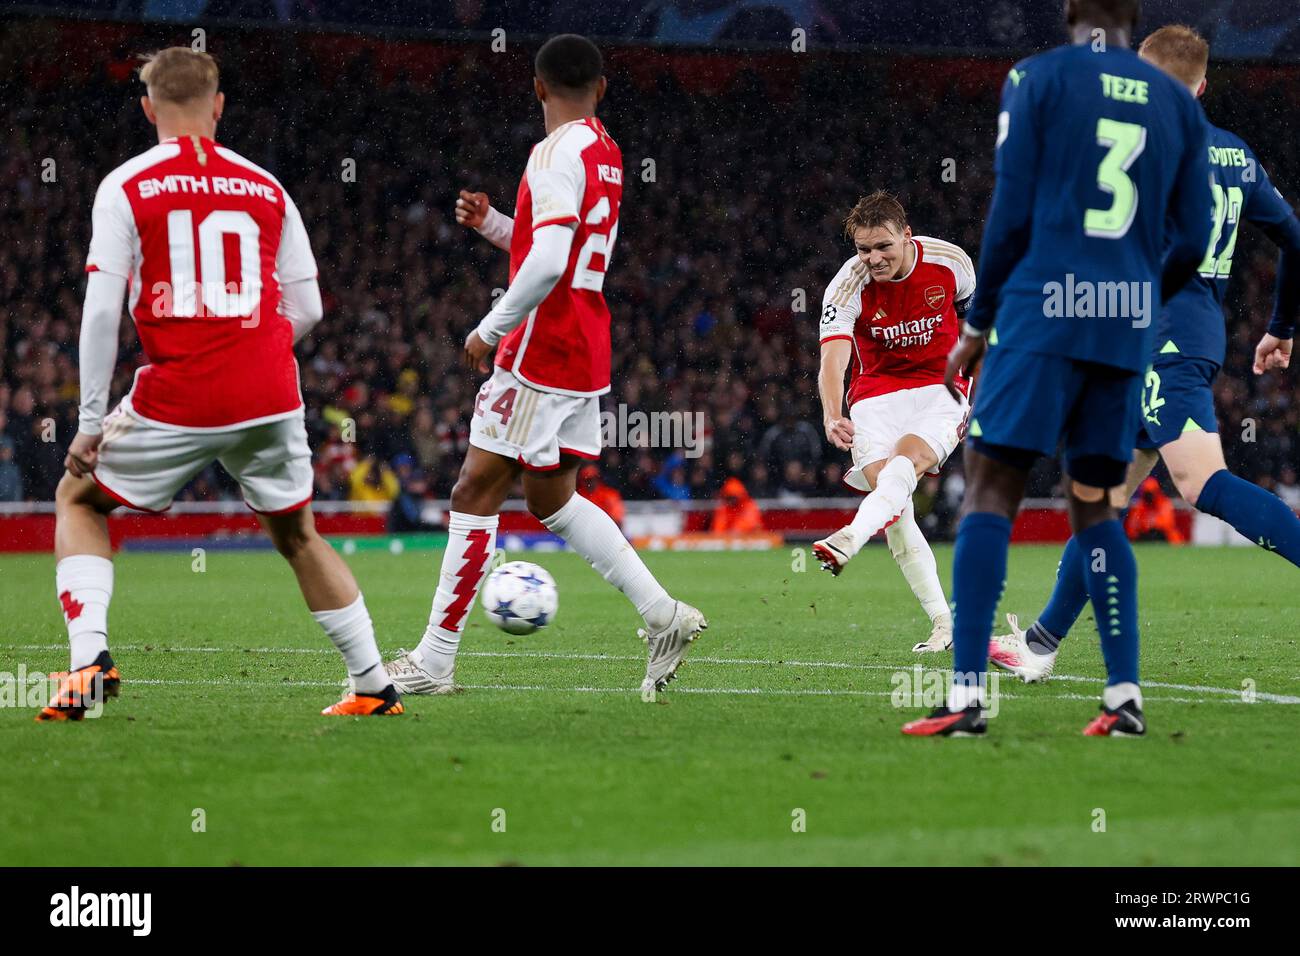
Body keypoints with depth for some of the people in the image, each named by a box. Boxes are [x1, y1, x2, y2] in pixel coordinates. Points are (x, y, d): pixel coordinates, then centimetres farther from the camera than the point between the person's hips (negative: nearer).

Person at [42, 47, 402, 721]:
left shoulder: (125, 186, 0)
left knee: (78, 499, 18)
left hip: (176, 399, -3)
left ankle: (89, 660, 0)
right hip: (270, 399, 3)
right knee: (296, 534, 22)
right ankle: (375, 686, 19)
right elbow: (307, 310, 12)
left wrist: (90, 423, -2)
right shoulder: (266, 188, 11)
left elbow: (101, 311, -6)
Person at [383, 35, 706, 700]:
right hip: (586, 354, 9)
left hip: (541, 348, -9)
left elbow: (548, 264, -25)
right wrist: (494, 224, 14)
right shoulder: (606, 153, 14)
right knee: (552, 501, 17)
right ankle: (662, 614, 12)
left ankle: (434, 661, -3)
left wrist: (491, 329, -15)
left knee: (474, 494, -4)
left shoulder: (559, 152, -15)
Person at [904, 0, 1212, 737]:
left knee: (991, 490, -3)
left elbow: (1012, 215, -2)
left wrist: (977, 325, 6)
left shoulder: (1038, 79, 2)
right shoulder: (1178, 103, 13)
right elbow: (1191, 242, 12)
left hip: (1044, 315, -4)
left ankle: (968, 694, -13)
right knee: (1096, 505, 14)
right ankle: (1126, 696, 6)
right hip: (1129, 325, 4)